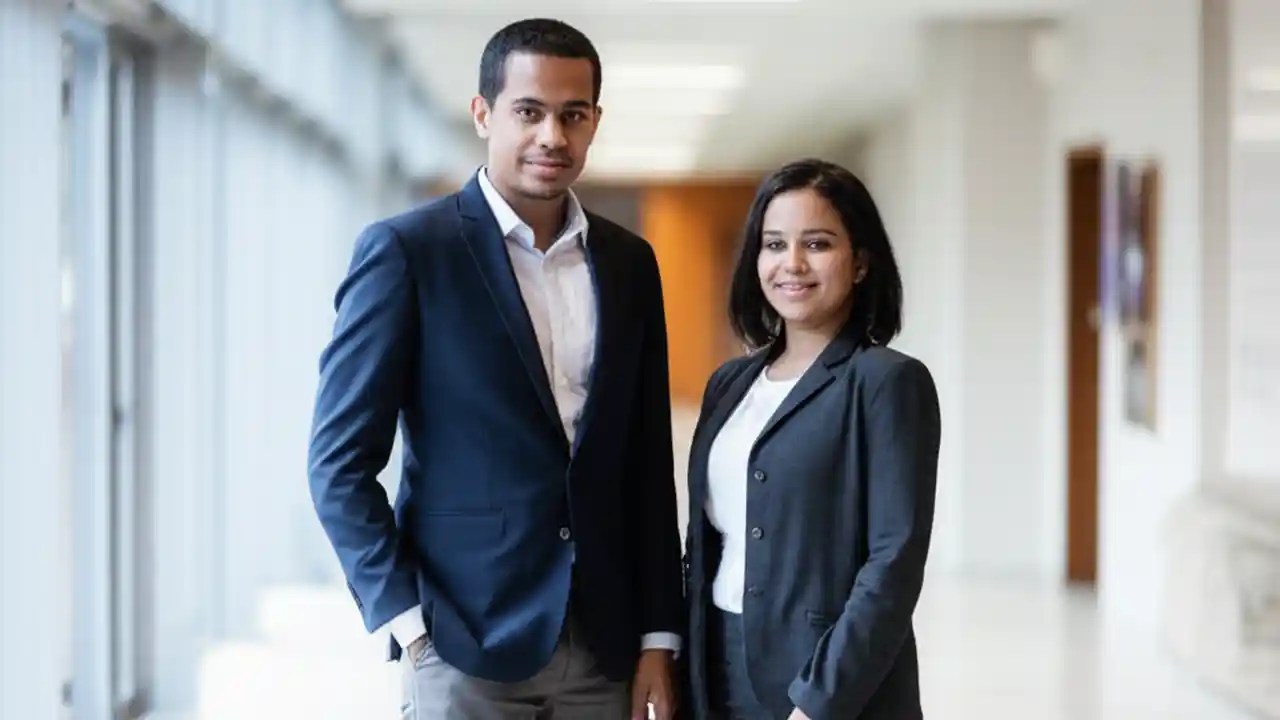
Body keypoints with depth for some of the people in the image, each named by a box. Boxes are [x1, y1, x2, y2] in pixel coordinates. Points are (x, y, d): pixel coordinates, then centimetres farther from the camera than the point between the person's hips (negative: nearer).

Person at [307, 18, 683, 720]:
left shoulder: (629, 263, 10)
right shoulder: (406, 250, -5)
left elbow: (648, 465, 11)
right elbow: (340, 463, -6)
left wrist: (658, 635, 5)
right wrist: (410, 626, -12)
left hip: (604, 649, 4)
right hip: (466, 641, -4)